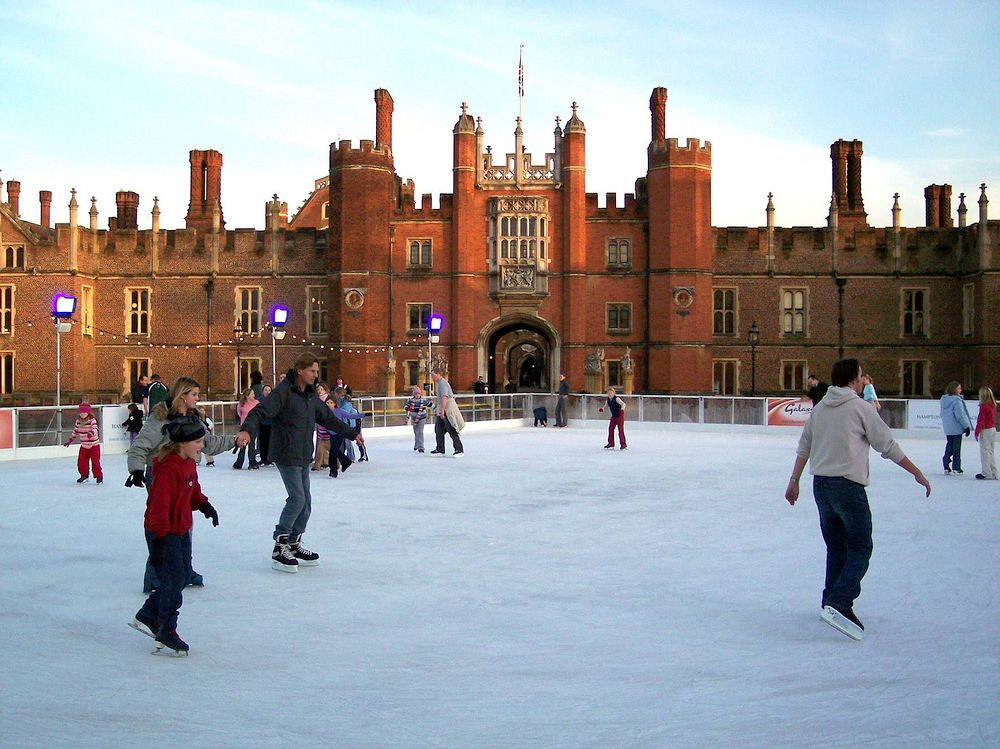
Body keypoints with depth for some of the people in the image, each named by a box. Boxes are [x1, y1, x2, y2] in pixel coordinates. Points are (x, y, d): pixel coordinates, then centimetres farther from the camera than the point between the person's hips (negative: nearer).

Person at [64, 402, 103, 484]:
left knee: (95, 462, -4)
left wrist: (91, 433, -53)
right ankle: (84, 475, 25)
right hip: (84, 446, 6)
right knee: (81, 462, 5)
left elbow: (95, 429, -31)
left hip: (94, 445, -6)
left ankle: (99, 476, 11)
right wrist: (70, 440, 22)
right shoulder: (78, 421, 2)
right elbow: (75, 431, 16)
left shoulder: (92, 421, -16)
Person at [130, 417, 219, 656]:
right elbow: (159, 505, -27)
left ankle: (147, 616, 31)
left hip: (182, 531, 10)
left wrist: (204, 504, 6)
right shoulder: (168, 468, -25)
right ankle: (167, 632, 10)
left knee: (181, 577, 15)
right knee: (173, 580, -4)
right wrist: (159, 539, -28)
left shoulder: (188, 462, 5)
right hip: (164, 533, -10)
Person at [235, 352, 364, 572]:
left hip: (304, 457, 8)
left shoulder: (311, 396, 13)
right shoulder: (283, 392, -12)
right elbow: (261, 411, -25)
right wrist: (247, 430, -44)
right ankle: (279, 549, -4)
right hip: (286, 455, -8)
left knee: (305, 502, 9)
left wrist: (352, 434, 29)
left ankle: (294, 545, 22)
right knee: (297, 499, -14)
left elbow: (329, 419, 25)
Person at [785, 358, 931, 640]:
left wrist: (794, 481, 20)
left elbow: (803, 447, 14)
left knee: (836, 547, 16)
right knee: (860, 548, -5)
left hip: (821, 485, 7)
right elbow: (888, 447, -5)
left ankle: (830, 603, 19)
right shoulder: (859, 408, -7)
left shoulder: (819, 408, 12)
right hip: (848, 486, -7)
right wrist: (917, 473, 2)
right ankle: (839, 604, -20)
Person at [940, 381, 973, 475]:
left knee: (949, 445, 17)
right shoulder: (956, 400, -19)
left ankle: (946, 467, 15)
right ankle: (956, 468, 7)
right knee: (956, 447, 3)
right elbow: (960, 415, -19)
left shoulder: (943, 399, 6)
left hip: (947, 428, 7)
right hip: (957, 427, -7)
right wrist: (966, 426, -11)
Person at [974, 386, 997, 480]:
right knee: (991, 452, 15)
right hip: (993, 429, 8)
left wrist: (977, 432, -10)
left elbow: (981, 420, -16)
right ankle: (993, 473, 18)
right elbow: (994, 418, 14)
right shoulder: (993, 405, 7)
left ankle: (986, 473, -1)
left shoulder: (984, 406, -17)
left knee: (985, 451, -2)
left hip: (986, 430, -8)